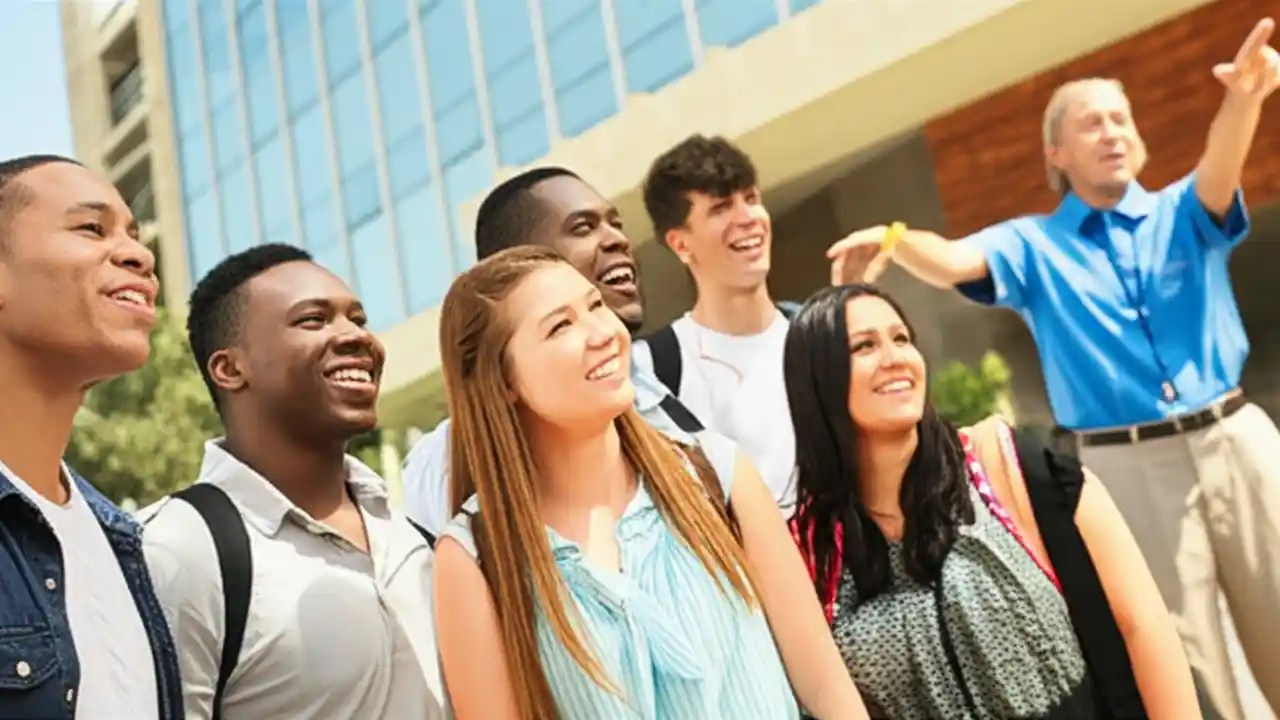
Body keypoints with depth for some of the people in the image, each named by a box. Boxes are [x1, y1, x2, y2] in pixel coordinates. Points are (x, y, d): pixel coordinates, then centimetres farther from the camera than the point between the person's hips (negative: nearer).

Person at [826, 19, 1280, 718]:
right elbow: (953, 262, -12)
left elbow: (1219, 171, -14)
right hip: (1125, 469, -1)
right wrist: (893, 240, -35)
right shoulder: (1034, 243, 5)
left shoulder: (1184, 213, 8)